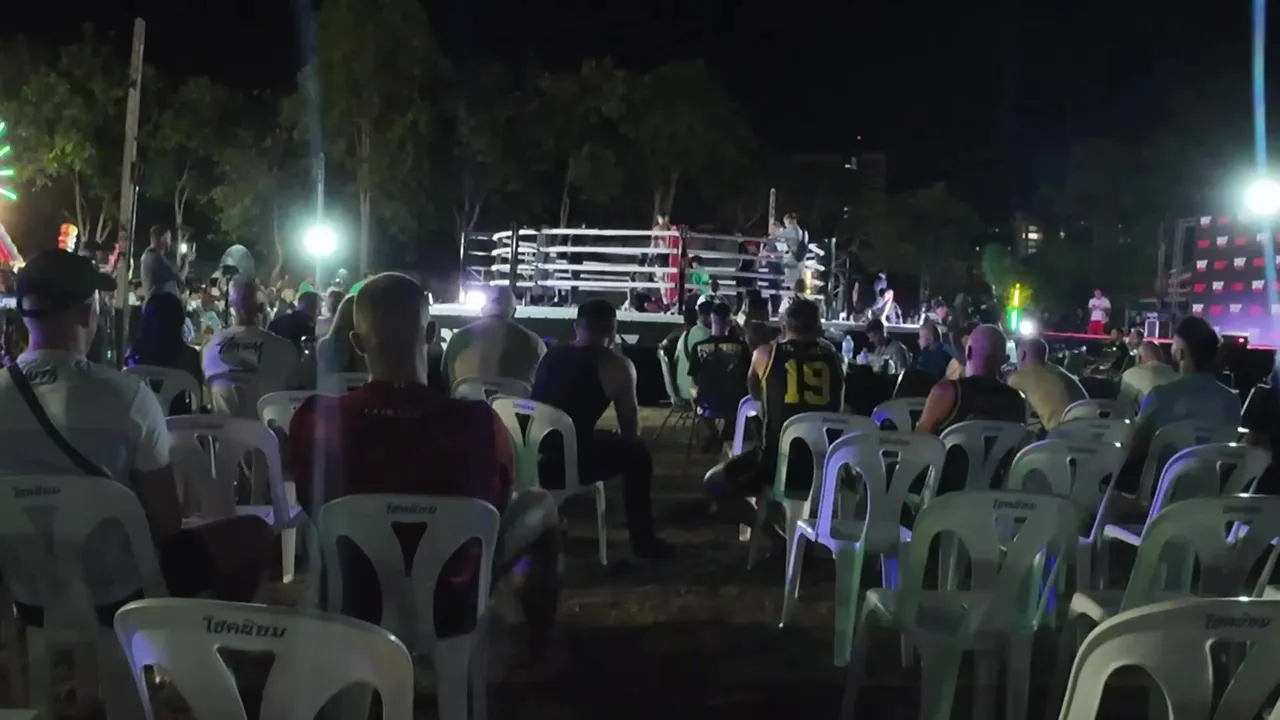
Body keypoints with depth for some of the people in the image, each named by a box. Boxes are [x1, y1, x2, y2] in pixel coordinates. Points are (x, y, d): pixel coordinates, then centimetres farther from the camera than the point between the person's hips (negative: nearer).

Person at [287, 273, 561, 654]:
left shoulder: (315, 420, -24)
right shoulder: (478, 422, -29)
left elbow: (314, 507, -2)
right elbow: (495, 509, -7)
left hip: (355, 604, 2)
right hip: (450, 607, -2)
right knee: (539, 503, 23)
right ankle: (539, 635, 41)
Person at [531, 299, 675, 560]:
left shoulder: (551, 354, 14)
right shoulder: (615, 364, -2)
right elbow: (631, 430, 2)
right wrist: (623, 440, 26)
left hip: (533, 458, 6)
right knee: (636, 451, 18)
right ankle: (643, 539, 22)